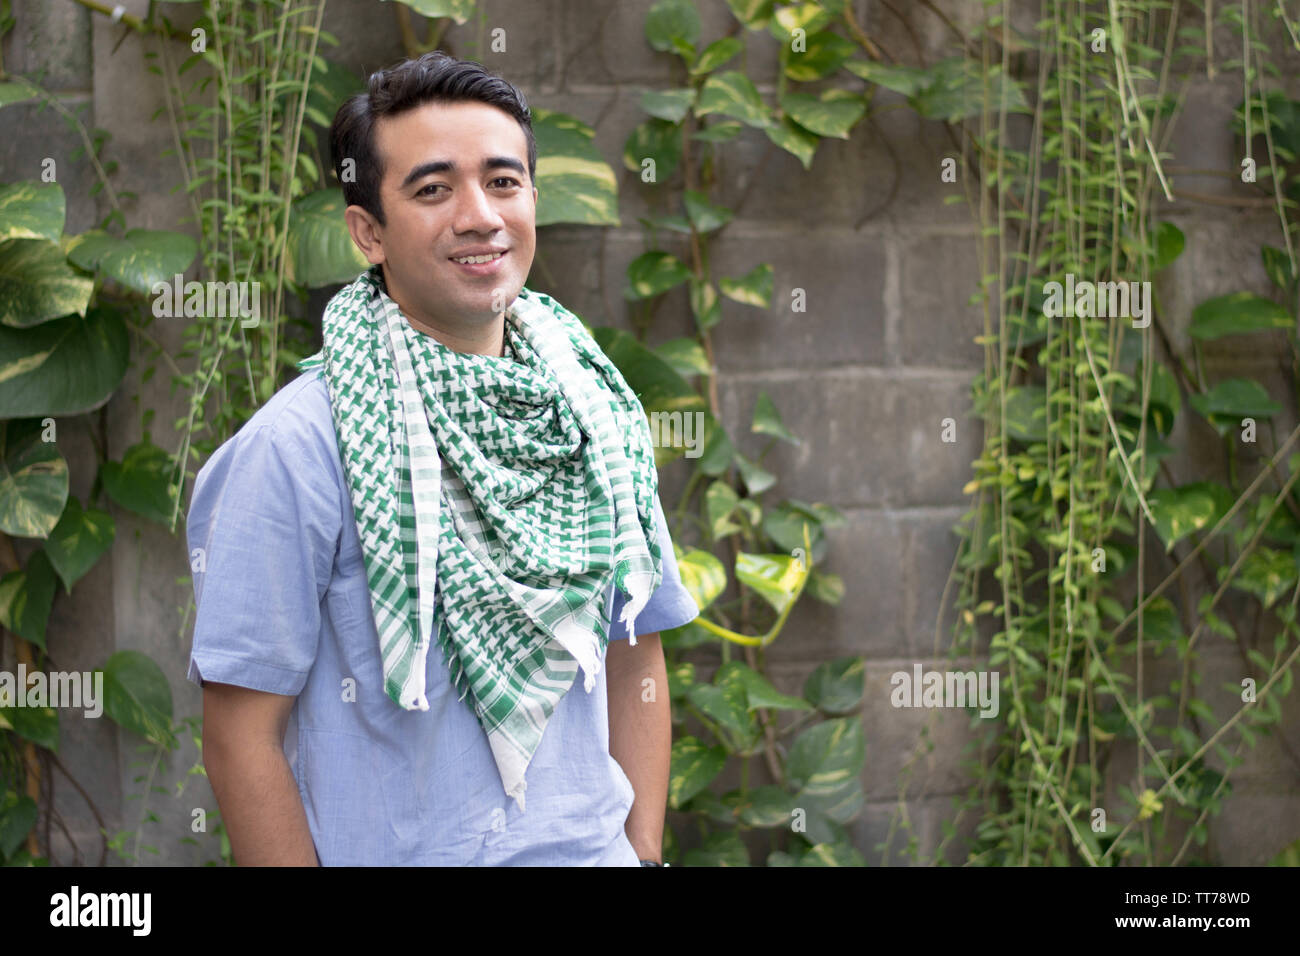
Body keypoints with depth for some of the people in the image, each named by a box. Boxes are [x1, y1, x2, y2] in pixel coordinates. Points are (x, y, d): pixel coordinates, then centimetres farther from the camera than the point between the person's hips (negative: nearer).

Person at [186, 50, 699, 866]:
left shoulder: (599, 414, 0)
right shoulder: (299, 449, -16)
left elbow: (634, 662, 8)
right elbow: (241, 730, -14)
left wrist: (645, 852, 2)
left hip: (588, 845, 4)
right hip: (396, 854, -4)